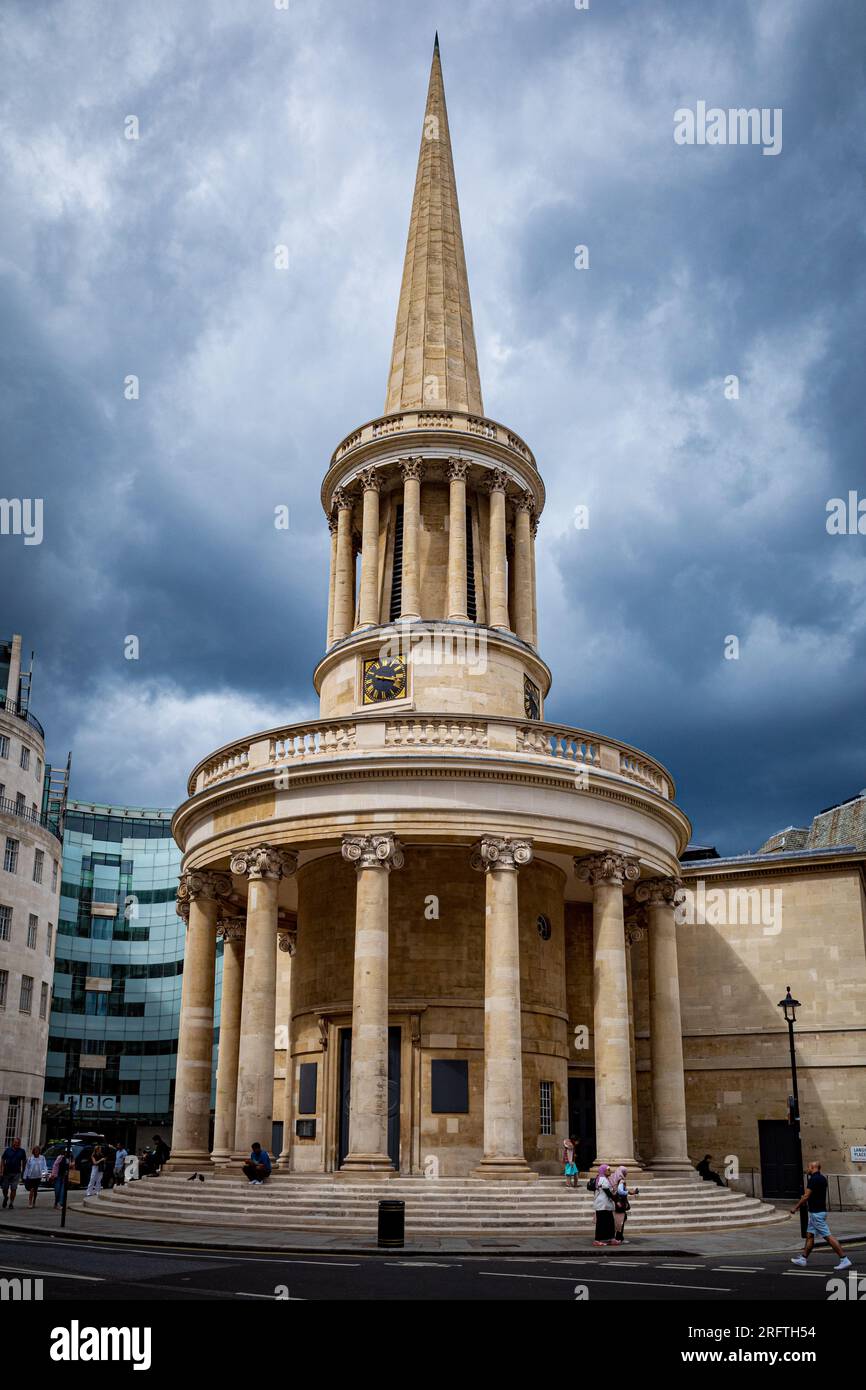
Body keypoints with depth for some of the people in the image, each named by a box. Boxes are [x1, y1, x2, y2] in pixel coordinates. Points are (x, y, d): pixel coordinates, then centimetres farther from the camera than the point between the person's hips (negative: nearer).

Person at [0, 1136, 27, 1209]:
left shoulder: (22, 1151, 4)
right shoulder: (7, 1150, 1)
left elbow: (24, 1162, 11)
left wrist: (23, 1172, 9)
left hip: (16, 1173, 0)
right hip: (6, 1173, 0)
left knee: (13, 1189, -4)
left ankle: (11, 1203, 7)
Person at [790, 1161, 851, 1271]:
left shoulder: (814, 1179, -17)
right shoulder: (822, 1178, 11)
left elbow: (806, 1196, -18)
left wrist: (795, 1208, -8)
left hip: (816, 1212, -10)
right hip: (820, 1211, 10)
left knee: (828, 1236, -9)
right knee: (809, 1235, 14)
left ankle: (844, 1260, -9)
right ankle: (803, 1258, 21)